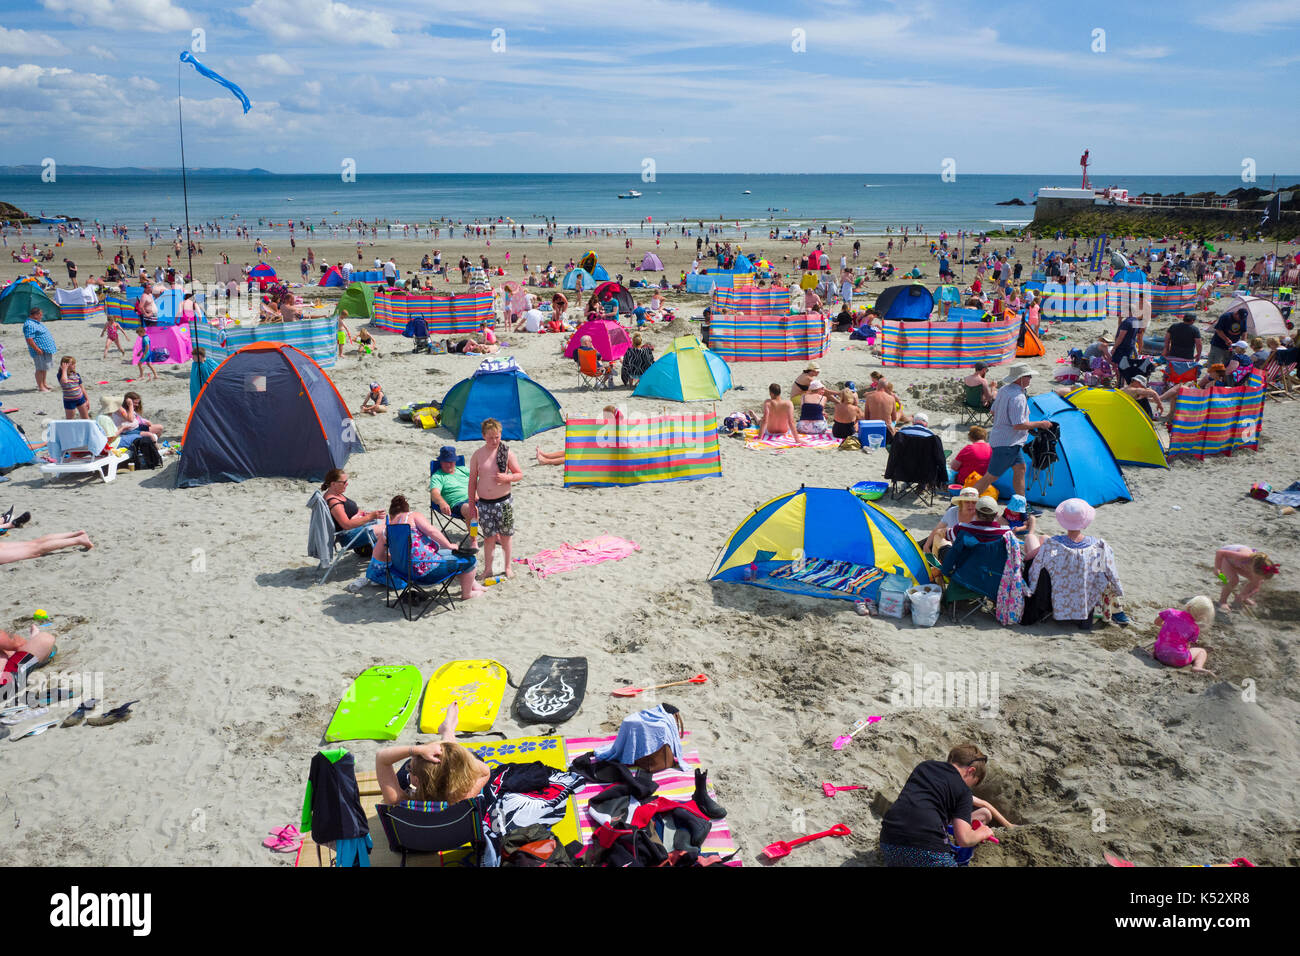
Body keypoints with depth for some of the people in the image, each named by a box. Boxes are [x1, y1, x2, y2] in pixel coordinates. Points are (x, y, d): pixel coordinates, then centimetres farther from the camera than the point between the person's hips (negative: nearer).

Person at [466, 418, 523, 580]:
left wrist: (507, 478, -18)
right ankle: (487, 568, 21)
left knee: (506, 535, 8)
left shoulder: (507, 453, -3)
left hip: (503, 501, -1)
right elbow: (472, 481, 6)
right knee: (489, 536, 7)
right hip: (484, 503, 1)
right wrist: (472, 504, 6)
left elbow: (520, 474, 3)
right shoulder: (477, 455, 0)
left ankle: (508, 566, 24)